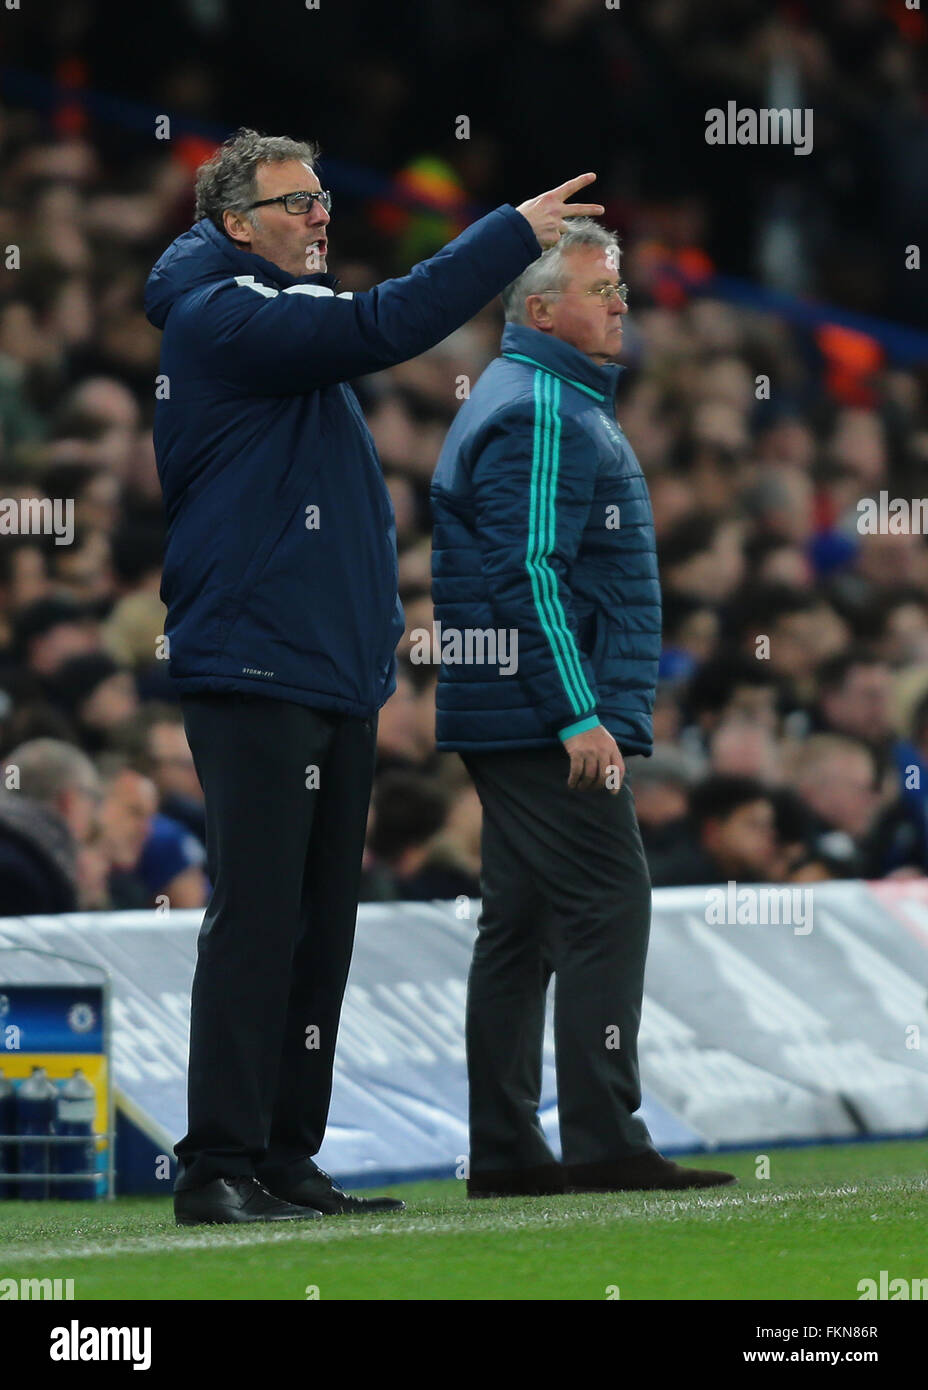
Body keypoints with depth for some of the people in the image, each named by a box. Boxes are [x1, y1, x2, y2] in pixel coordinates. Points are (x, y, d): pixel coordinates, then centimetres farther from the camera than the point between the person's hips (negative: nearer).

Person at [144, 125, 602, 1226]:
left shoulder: (288, 325, 21)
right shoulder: (220, 322, -10)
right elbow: (383, 326, -20)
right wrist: (515, 233, -15)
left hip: (336, 673, 10)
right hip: (254, 672, -10)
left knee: (318, 928, 9)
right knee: (255, 921, -11)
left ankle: (286, 1158, 13)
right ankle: (218, 1167, -10)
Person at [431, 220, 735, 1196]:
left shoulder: (553, 402, 22)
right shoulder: (538, 412, -13)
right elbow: (530, 574, -20)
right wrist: (580, 714, -23)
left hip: (508, 724, 11)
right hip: (548, 720, -11)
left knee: (521, 923, 9)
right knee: (606, 906, -13)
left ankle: (505, 1150, 10)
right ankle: (604, 1141, -17)